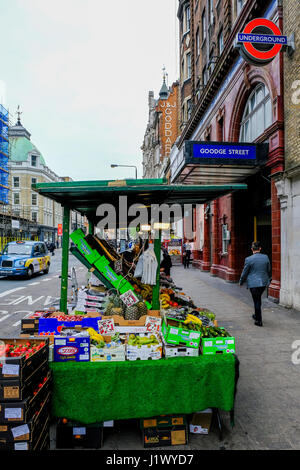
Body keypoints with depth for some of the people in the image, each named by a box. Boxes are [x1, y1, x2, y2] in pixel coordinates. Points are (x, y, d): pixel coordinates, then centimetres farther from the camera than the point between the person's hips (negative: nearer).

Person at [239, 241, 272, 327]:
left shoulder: (249, 259, -15)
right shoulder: (266, 257, -2)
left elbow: (244, 272, -7)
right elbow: (269, 270, 10)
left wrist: (241, 282, 9)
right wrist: (268, 279, 28)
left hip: (253, 284, -5)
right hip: (264, 282, 5)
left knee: (256, 301, 5)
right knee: (258, 299, 24)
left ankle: (259, 321, 11)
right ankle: (256, 315, 38)